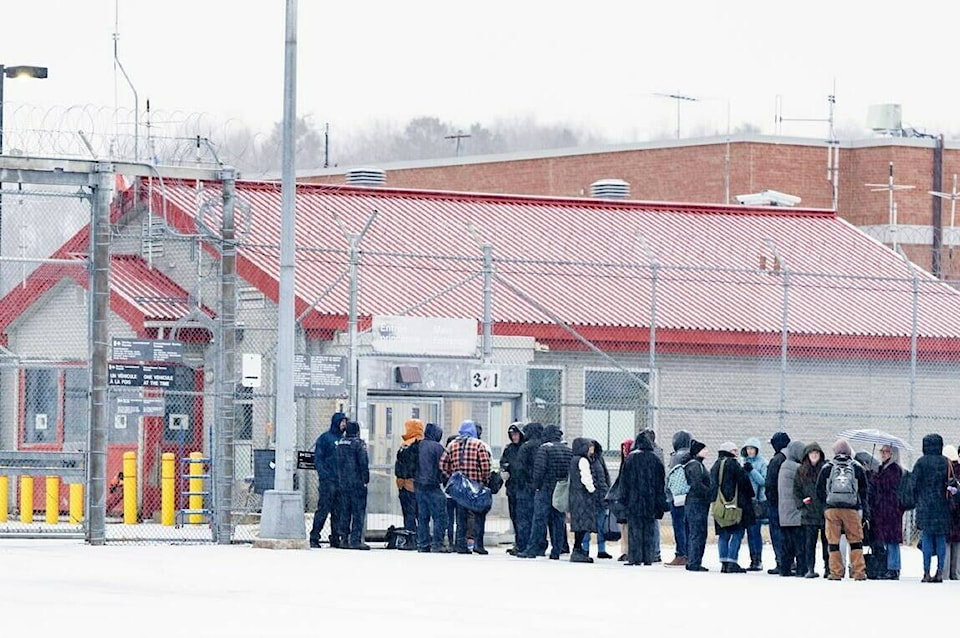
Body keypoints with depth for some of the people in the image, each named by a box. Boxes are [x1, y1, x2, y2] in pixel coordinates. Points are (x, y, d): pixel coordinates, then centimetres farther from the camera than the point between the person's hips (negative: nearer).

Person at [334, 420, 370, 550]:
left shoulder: (340, 443, 9)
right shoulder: (358, 443, -12)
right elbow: (363, 463, -14)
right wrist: (365, 478, -7)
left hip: (343, 482, 6)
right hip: (357, 482, -6)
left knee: (345, 511, 13)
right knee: (358, 511, -4)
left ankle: (344, 538, 14)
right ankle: (356, 540, -9)